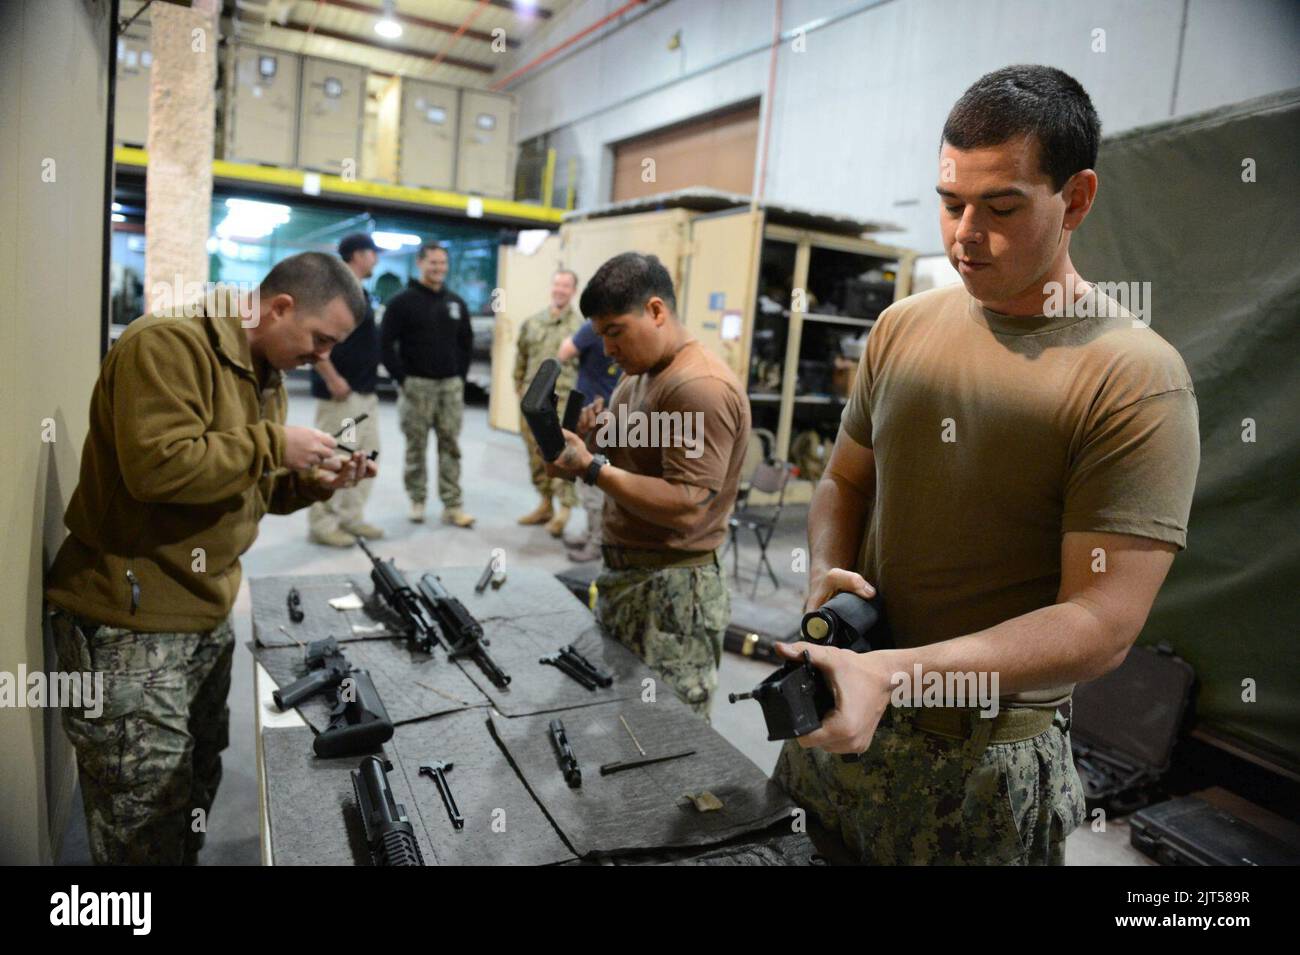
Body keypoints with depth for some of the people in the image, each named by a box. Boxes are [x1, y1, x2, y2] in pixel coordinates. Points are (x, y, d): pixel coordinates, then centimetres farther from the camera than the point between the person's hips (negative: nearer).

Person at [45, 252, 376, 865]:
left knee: (195, 794, 21)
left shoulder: (265, 375, 11)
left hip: (207, 619, 9)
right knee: (146, 831, 3)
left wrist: (313, 482, 0)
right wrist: (273, 445, -22)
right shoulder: (169, 345, -18)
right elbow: (159, 466, -31)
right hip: (128, 628, -9)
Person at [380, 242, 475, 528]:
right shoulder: (402, 301, -3)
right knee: (416, 446, 3)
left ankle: (452, 506, 5)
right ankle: (417, 501, 15)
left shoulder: (456, 302, 13)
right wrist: (401, 378, -11)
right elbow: (385, 342, -6)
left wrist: (461, 375, 8)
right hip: (417, 385, -4)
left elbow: (467, 342, 18)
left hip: (451, 385, 4)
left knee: (450, 446, 2)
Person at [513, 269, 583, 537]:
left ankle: (564, 510, 1)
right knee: (536, 455, 12)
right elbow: (521, 357, 16)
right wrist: (519, 386, 13)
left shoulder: (581, 326, -4)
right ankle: (545, 504, 26)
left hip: (563, 401, -5)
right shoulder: (533, 322, 11)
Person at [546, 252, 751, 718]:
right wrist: (593, 439, -5)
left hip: (672, 592, -9)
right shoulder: (639, 375, 12)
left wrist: (591, 467, -23)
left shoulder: (702, 387, -19)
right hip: (623, 576, 9)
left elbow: (686, 508, -23)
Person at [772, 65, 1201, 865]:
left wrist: (892, 673, -32)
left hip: (985, 759, -5)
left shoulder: (1137, 379, -17)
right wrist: (826, 574, -10)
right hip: (841, 711, 6)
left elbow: (1103, 625, -21)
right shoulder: (902, 327, 0)